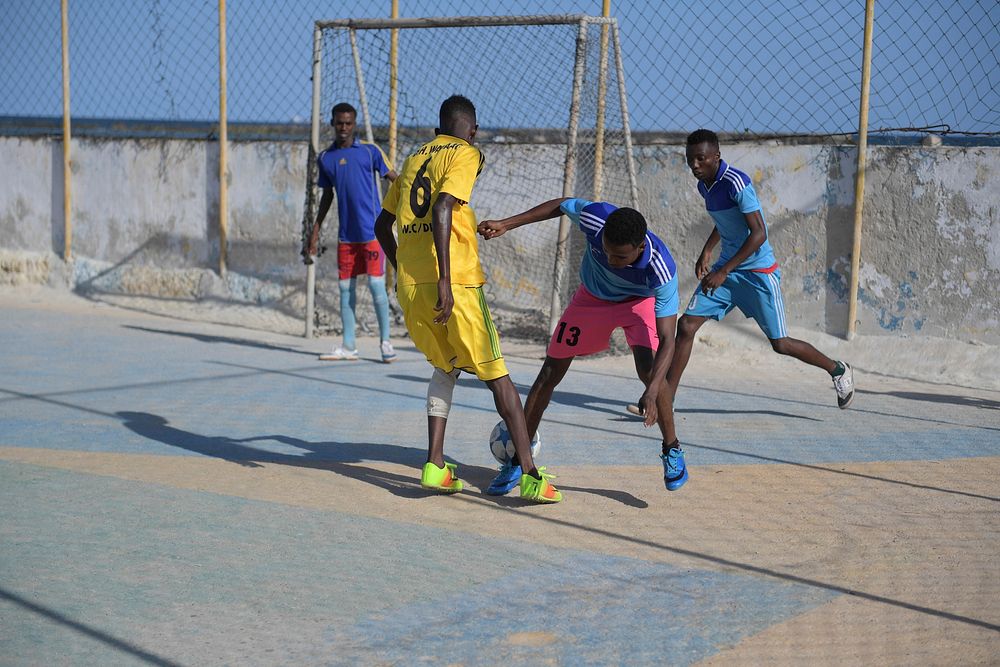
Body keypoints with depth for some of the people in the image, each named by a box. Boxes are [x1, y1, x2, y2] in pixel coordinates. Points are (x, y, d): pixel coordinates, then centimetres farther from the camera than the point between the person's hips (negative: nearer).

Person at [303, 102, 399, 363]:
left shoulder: (370, 152, -2)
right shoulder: (325, 158, 9)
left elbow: (395, 179, 0)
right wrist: (314, 234, 17)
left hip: (372, 231, -4)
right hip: (346, 234, 4)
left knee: (376, 284, -7)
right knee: (346, 288, 6)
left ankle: (385, 341, 6)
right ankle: (348, 347, 13)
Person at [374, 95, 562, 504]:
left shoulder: (414, 159, 19)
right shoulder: (466, 154, -1)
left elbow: (382, 225, 24)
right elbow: (441, 208, -18)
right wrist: (444, 279, -22)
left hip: (408, 284, 6)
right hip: (455, 282, -6)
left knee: (445, 367, 23)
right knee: (496, 375, 2)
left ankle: (435, 466, 11)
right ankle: (530, 476, -1)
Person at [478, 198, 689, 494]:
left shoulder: (661, 270, -41)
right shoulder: (594, 217, -37)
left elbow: (667, 340, -40)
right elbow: (561, 205, -12)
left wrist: (651, 392, -52)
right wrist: (505, 224, -9)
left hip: (638, 300, -3)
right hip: (591, 296, 3)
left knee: (648, 367, -27)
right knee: (550, 372, 1)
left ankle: (672, 450, -4)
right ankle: (518, 459, 13)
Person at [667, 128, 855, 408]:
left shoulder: (736, 183, -22)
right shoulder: (704, 185, 4)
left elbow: (758, 233, -27)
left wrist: (723, 272, -28)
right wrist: (707, 251, 12)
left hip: (758, 271, -7)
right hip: (725, 269, 7)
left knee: (780, 344, 1)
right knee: (686, 325, -6)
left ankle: (839, 371, 25)